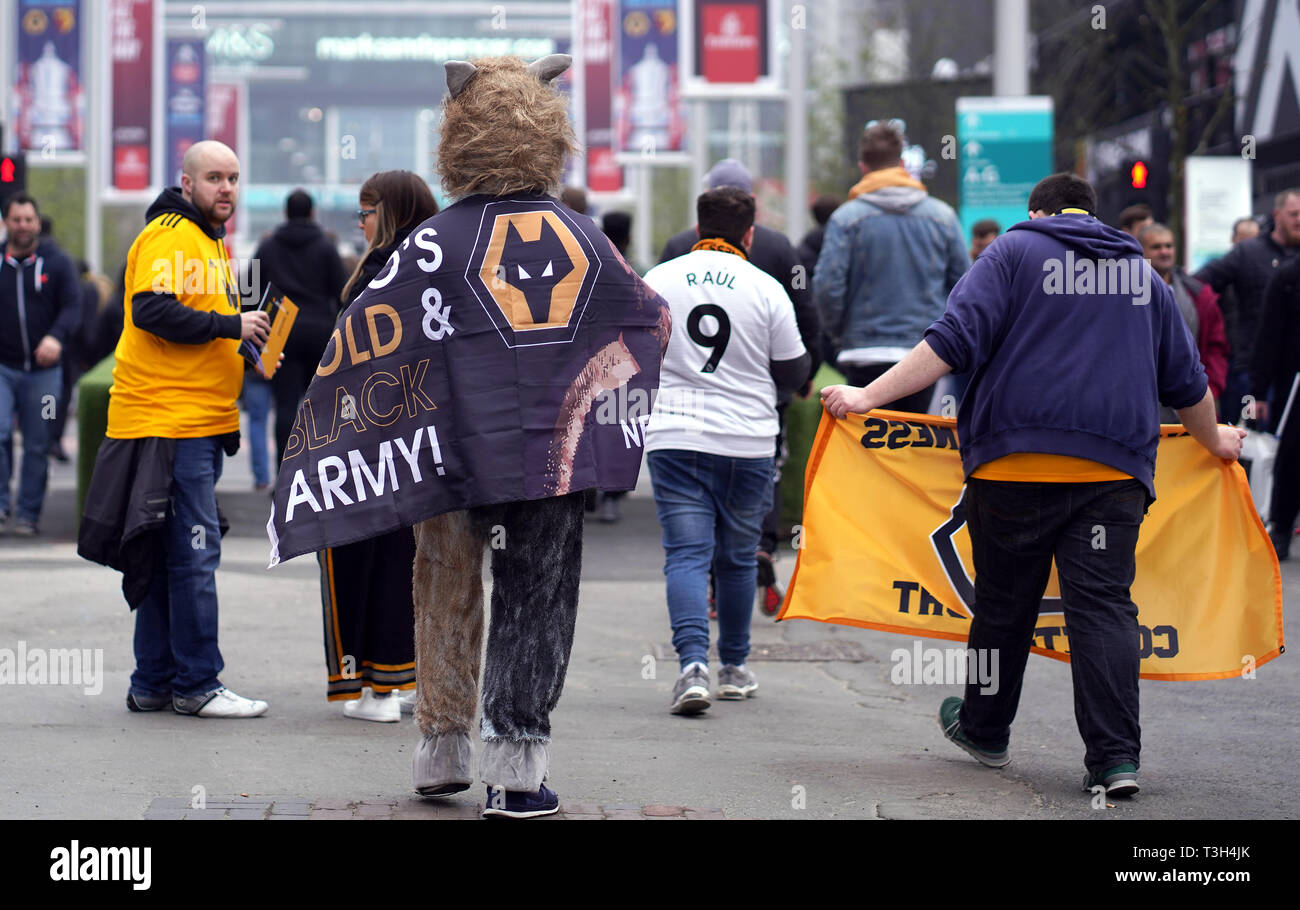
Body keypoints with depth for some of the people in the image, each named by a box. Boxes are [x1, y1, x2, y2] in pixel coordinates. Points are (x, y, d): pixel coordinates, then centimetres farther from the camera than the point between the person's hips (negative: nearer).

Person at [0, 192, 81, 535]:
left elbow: (73, 306, -5)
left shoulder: (57, 262, 3)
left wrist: (56, 337, -24)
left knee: (37, 445, 3)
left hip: (43, 371, 0)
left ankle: (28, 513, 12)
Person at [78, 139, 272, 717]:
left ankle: (154, 684, 16)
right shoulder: (171, 236, -10)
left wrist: (245, 348, 13)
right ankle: (196, 685, -5)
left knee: (169, 557, 11)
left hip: (198, 426, 10)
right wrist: (232, 325, -20)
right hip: (169, 424, -10)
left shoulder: (209, 242, 23)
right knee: (194, 553, -9)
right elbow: (153, 310, -23)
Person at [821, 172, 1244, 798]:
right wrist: (1215, 441, 45)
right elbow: (1186, 381, 27)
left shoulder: (1015, 250, 6)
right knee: (1104, 605, -2)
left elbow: (953, 341, -7)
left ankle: (984, 729, 28)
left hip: (1016, 463, -2)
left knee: (1004, 602, 11)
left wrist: (869, 396, -7)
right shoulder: (1142, 274, 19)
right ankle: (1116, 757, -13)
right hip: (1115, 467, 2)